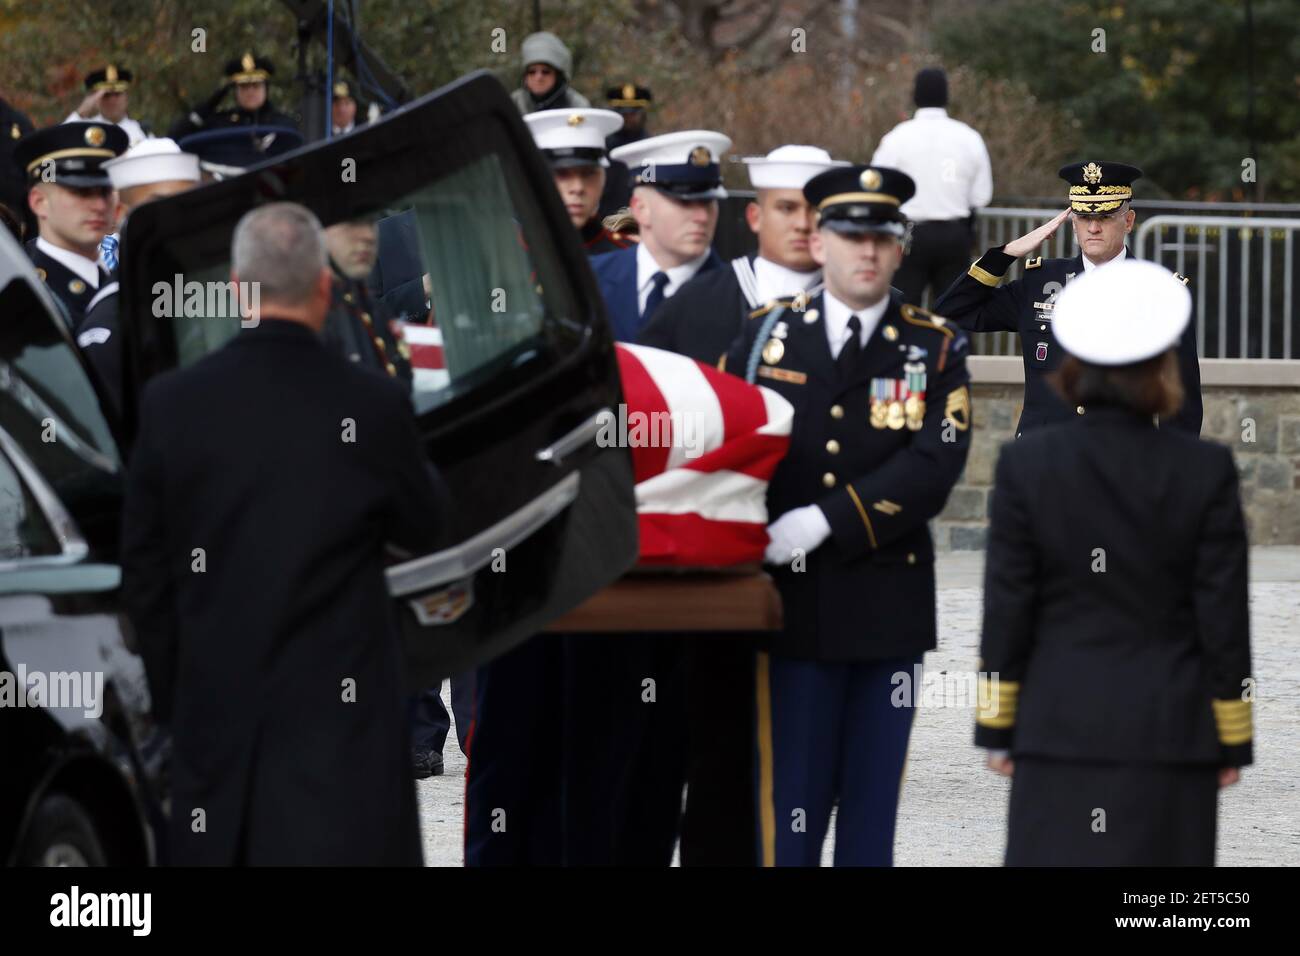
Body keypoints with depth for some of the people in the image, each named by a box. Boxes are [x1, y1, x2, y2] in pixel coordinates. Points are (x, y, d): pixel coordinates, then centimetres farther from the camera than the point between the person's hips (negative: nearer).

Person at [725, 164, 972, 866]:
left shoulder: (935, 350, 3)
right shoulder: (765, 336, 7)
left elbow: (935, 466, -10)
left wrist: (823, 523, -18)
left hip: (889, 606, 0)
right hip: (792, 601, 0)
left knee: (873, 795, 4)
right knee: (789, 797, -2)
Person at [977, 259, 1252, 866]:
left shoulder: (1026, 464, -4)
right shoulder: (1205, 471, -6)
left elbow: (1006, 610, 0)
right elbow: (1224, 618, -2)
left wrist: (997, 727, 8)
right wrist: (1233, 741, 7)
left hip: (1060, 725, 1)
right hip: (1171, 726, -1)